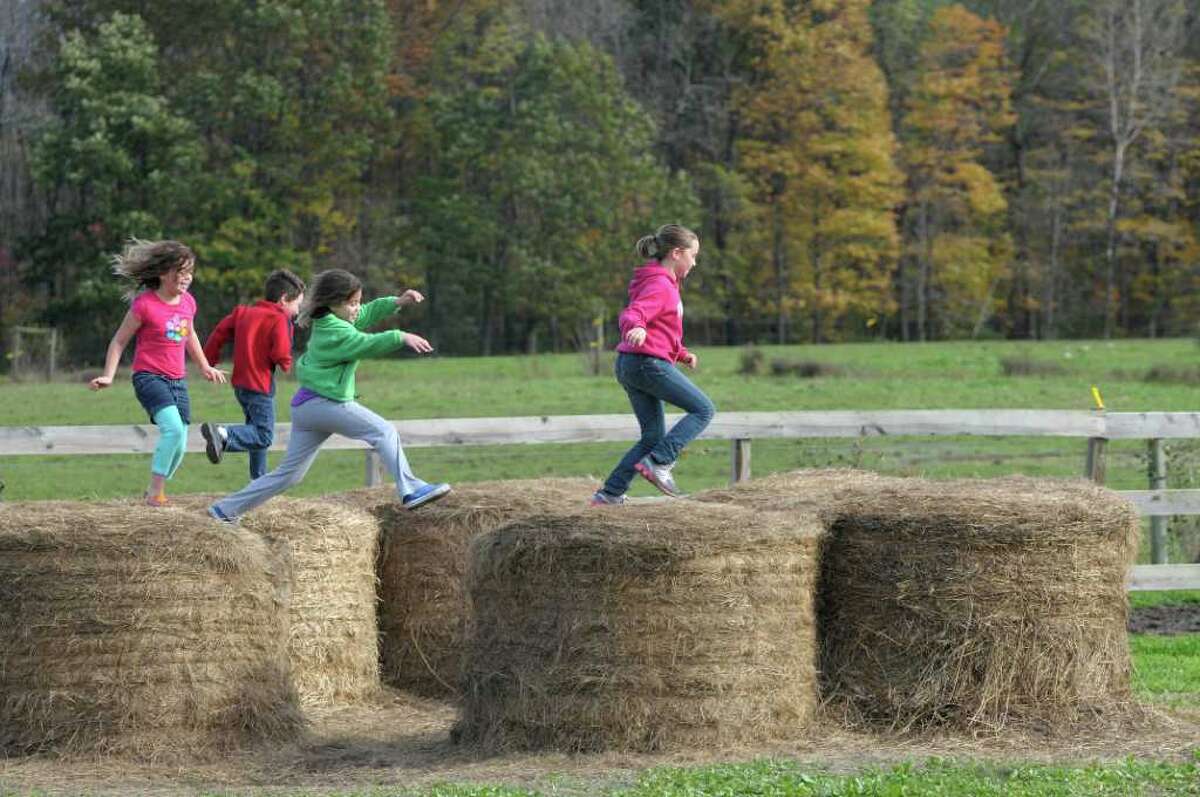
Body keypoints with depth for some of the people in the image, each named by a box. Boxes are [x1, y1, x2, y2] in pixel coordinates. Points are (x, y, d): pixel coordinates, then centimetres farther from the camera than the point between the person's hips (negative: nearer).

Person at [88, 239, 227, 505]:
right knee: (173, 428, -28)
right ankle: (156, 489, -19)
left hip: (177, 381, 7)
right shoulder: (144, 304, -11)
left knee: (179, 446, 4)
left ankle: (153, 493, 23)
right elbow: (119, 341, -3)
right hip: (149, 377, -7)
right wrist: (108, 377, -10)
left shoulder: (188, 302, 7)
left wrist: (205, 367, 36)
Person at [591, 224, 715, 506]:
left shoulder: (665, 284, 22)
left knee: (652, 436, 10)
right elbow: (631, 315, -26)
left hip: (629, 366, 10)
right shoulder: (660, 286, -10)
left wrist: (682, 354, 26)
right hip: (649, 362, -10)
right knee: (704, 410, -4)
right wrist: (635, 329, -48)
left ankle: (609, 494, 3)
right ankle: (658, 463, -15)